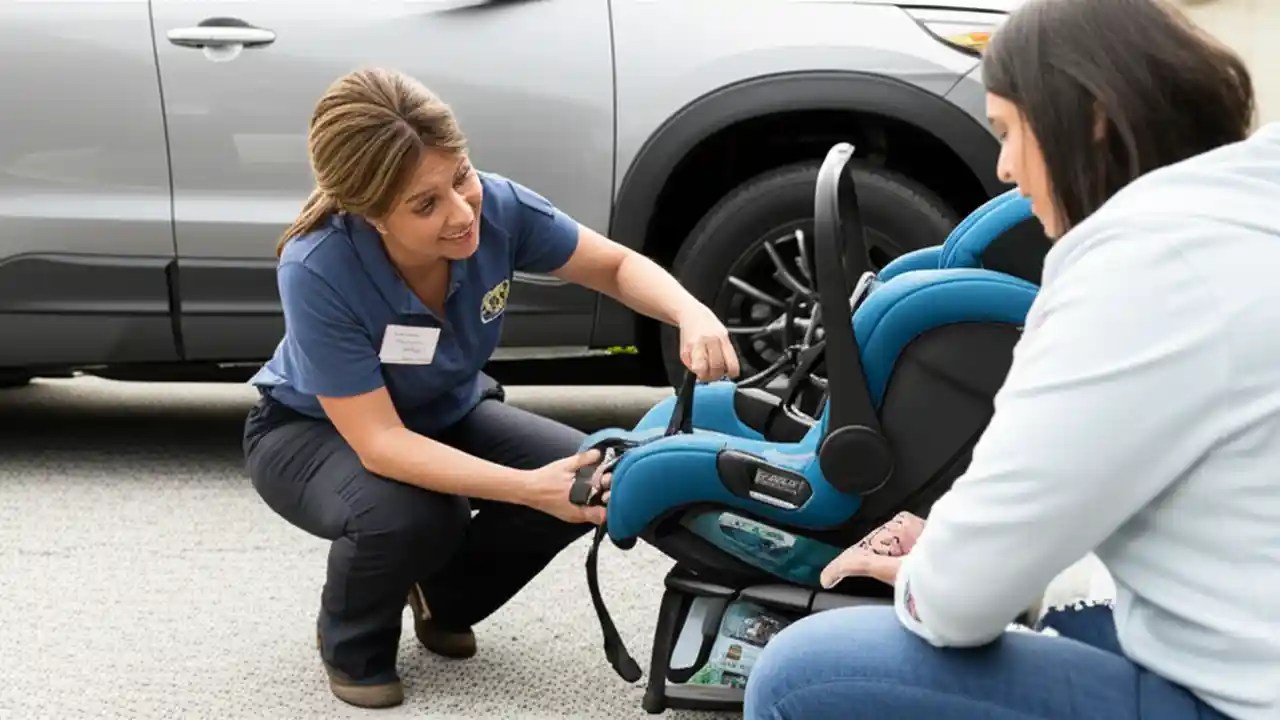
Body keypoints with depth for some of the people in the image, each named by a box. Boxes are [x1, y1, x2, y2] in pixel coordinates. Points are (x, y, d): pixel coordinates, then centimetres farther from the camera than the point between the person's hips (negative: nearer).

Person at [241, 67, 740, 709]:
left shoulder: (495, 206, -28)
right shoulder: (317, 272, -38)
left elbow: (616, 266, -11)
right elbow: (380, 443, -35)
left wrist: (693, 316, -33)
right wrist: (529, 488, -45)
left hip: (445, 415, 5)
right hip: (312, 431, -4)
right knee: (409, 515, -36)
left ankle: (444, 600, 10)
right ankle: (353, 647, 0)